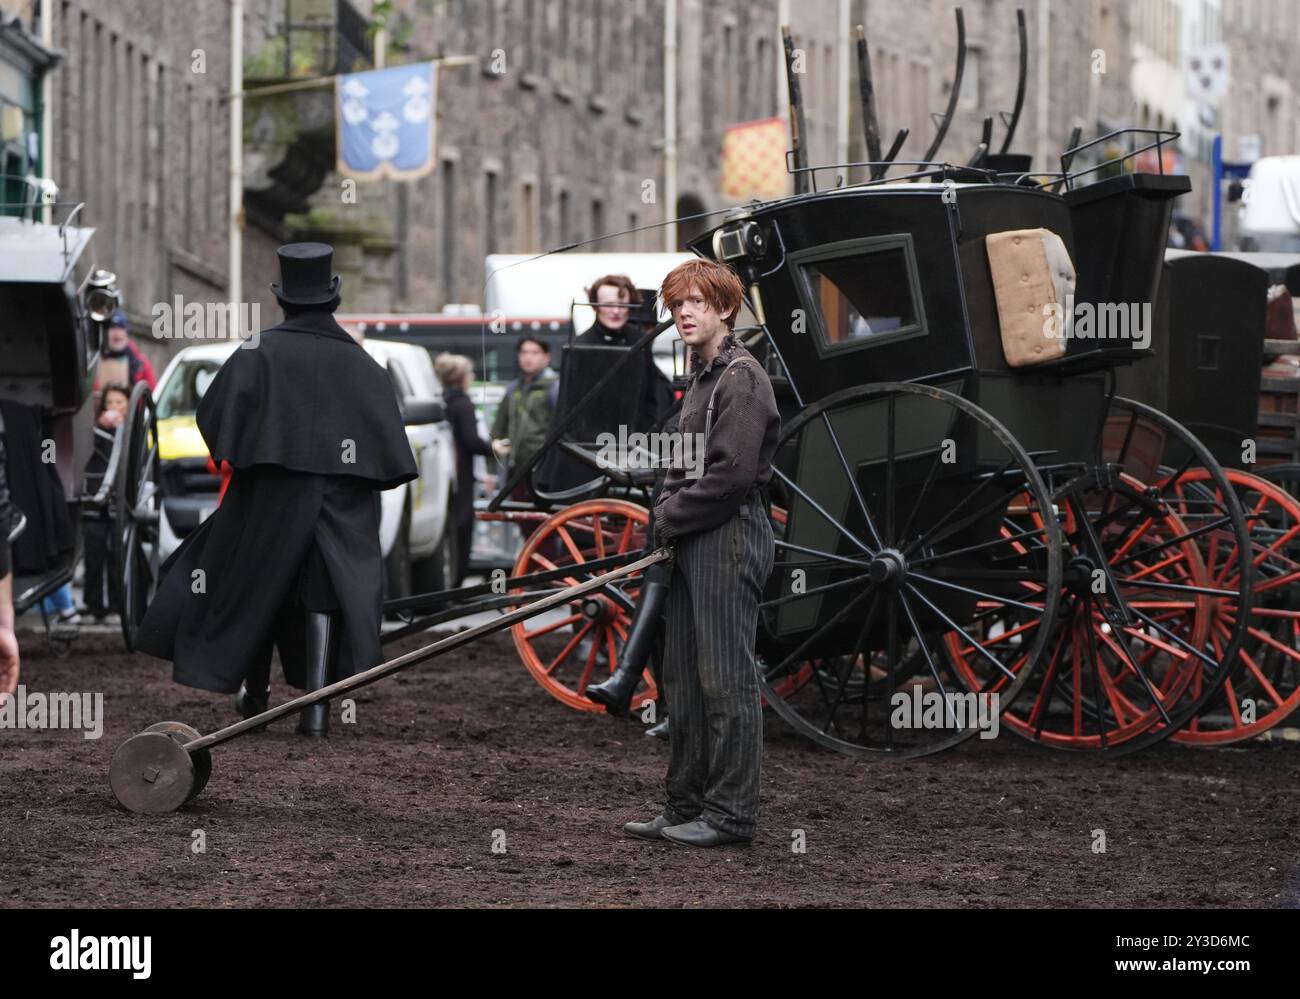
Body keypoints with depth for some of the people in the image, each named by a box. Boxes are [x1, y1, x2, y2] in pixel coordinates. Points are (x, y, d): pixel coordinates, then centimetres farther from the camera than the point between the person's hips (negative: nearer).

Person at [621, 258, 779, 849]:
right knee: (683, 676, 12)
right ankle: (687, 806, 19)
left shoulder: (741, 378, -12)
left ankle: (731, 812, -3)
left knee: (726, 677, -7)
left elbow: (732, 474, -20)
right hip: (693, 543, 10)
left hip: (730, 539, -10)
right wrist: (665, 514, 7)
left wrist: (671, 518, -10)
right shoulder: (702, 377, 18)